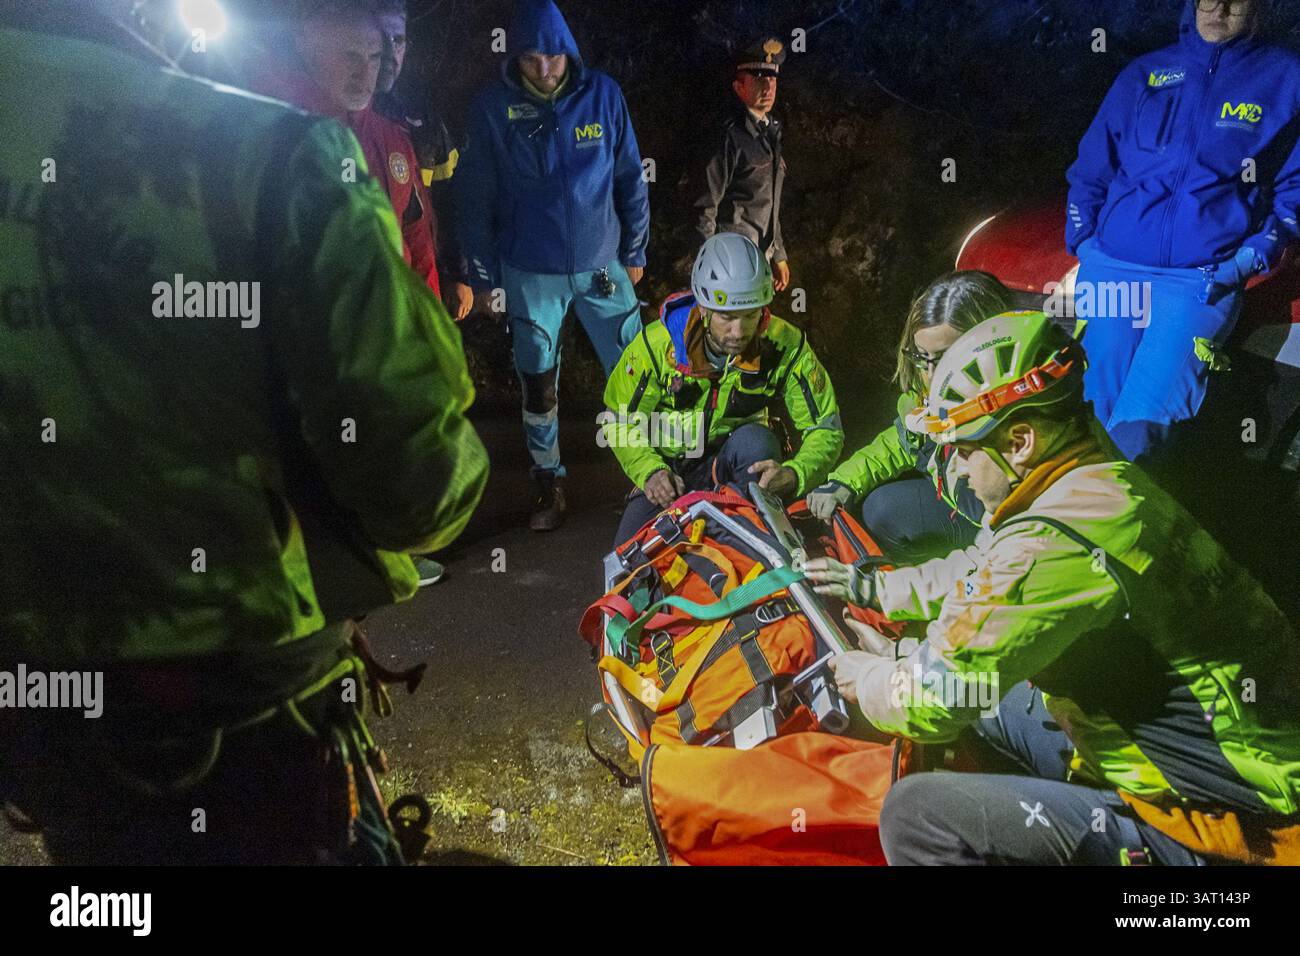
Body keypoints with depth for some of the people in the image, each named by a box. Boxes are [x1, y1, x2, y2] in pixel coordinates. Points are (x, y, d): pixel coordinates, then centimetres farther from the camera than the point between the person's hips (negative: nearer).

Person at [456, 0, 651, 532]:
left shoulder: (602, 94, -3)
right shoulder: (493, 108, -5)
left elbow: (630, 178, 6)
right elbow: (475, 201, 1)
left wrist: (635, 250, 9)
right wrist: (484, 277, 2)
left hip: (601, 265, 1)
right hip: (530, 274, 0)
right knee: (539, 386, 8)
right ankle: (549, 485, 23)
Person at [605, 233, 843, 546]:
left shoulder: (785, 346, -19)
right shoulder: (658, 343, -20)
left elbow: (826, 429, -14)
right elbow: (620, 421, -8)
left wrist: (792, 475, -35)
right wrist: (650, 471, -27)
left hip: (739, 462, 0)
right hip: (671, 471, 0)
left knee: (755, 440, -34)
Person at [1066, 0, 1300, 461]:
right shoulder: (1144, 73, 16)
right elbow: (1089, 172, 19)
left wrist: (1252, 257, -3)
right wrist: (1084, 247, 6)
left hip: (1206, 278, -2)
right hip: (1110, 264, 3)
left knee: (1138, 426, -20)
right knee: (1094, 414, -7)